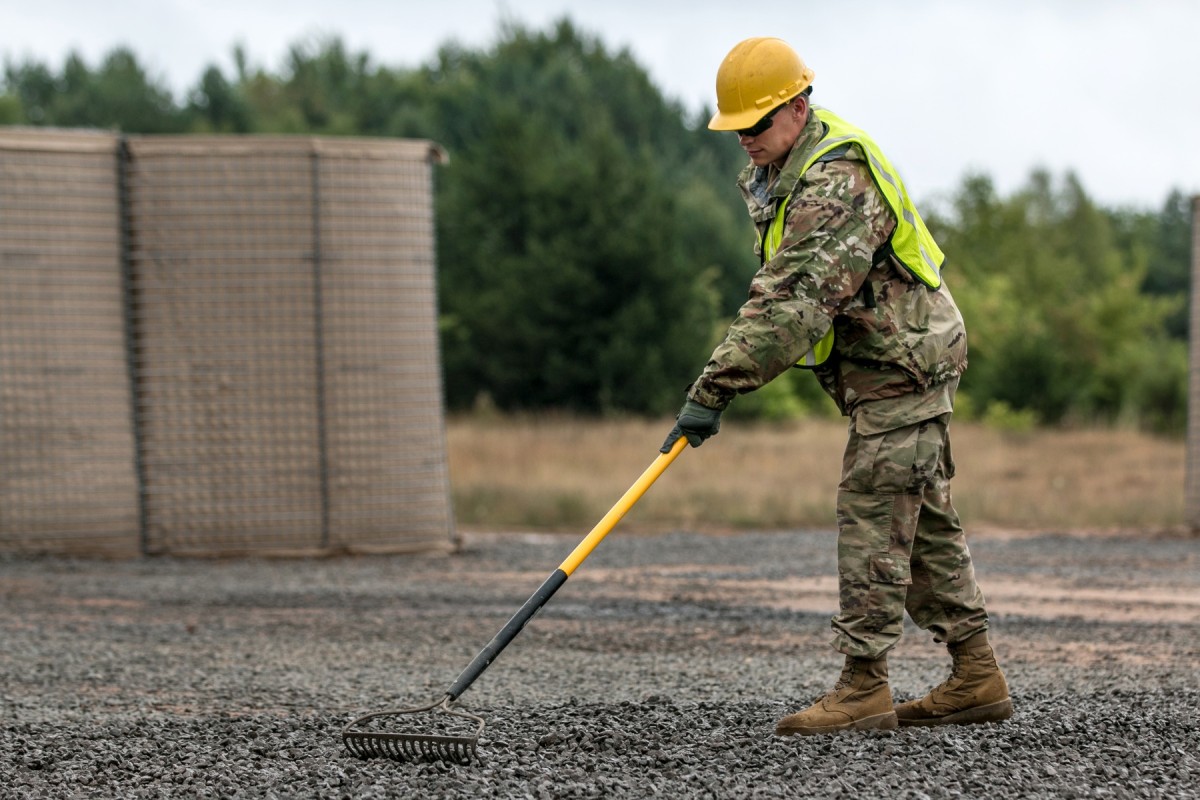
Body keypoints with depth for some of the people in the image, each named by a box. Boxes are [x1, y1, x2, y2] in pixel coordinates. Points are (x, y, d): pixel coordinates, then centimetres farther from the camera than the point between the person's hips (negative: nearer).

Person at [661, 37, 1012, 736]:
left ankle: (864, 687, -10)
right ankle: (978, 678, 15)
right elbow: (781, 289, 26)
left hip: (901, 364, -10)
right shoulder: (780, 165, 8)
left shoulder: (836, 183, -26)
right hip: (899, 364, 10)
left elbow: (792, 305, -33)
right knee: (924, 521, 11)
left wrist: (714, 390, -34)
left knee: (872, 517, -11)